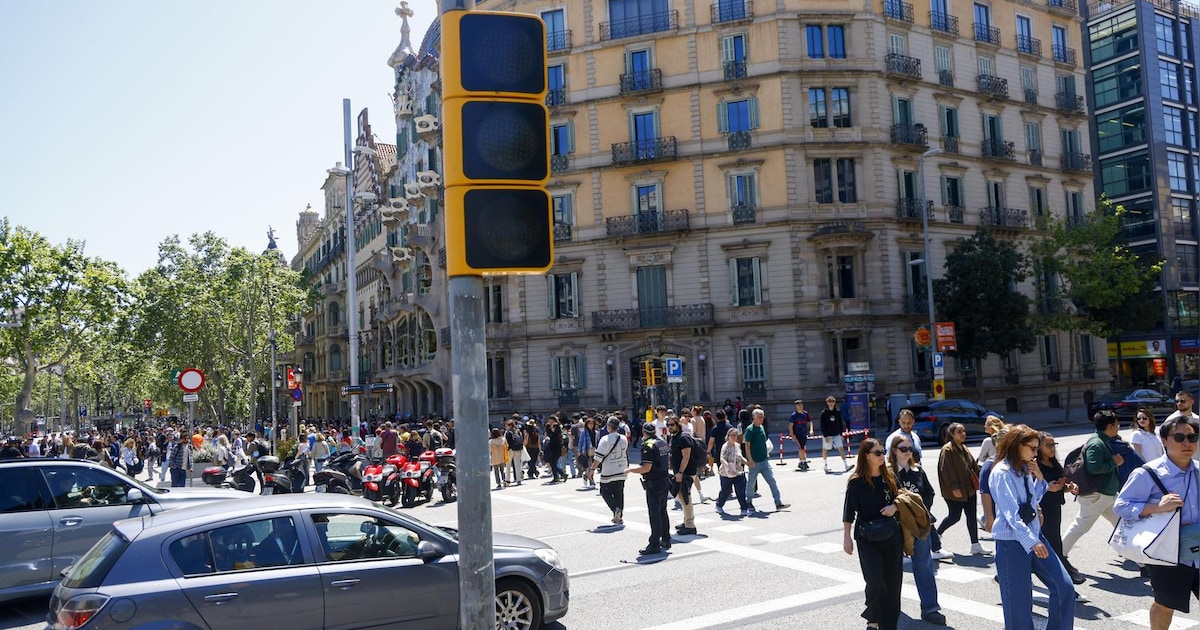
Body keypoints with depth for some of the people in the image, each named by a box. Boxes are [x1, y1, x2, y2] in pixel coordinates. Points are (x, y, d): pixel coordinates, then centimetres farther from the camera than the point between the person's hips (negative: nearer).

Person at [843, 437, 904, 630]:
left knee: (892, 583, 7)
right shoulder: (856, 481, -9)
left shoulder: (889, 477, 4)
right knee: (876, 583, -9)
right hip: (867, 539, -4)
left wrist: (894, 507, -6)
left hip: (892, 535, 5)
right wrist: (847, 538, -10)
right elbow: (849, 511, -7)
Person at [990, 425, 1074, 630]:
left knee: (1064, 587, 3)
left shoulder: (1024, 469, 9)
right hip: (1012, 542, -8)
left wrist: (1039, 478, 4)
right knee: (1018, 601, 1)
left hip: (1034, 534, 8)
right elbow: (1011, 513, -21)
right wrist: (1032, 541, -28)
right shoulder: (1002, 472, -15)